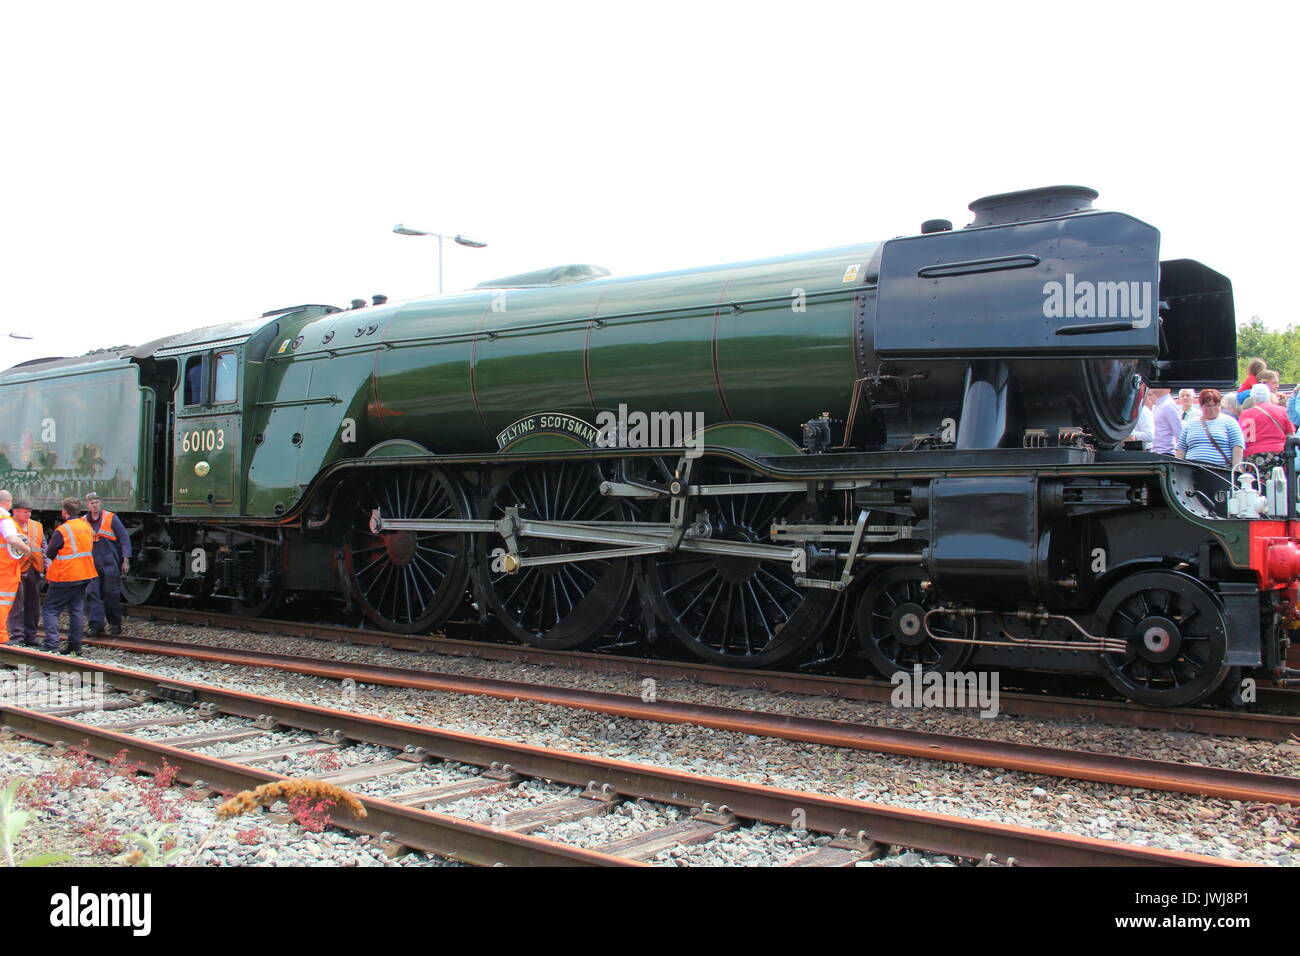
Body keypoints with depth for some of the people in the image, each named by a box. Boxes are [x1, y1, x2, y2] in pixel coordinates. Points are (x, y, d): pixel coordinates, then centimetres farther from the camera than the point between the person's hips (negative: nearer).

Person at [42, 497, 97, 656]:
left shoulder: (62, 530, -16)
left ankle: (51, 645, -9)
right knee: (77, 610, 12)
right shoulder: (86, 526, 6)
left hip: (65, 577, -7)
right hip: (85, 575, 7)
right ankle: (75, 646, 12)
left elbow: (49, 553, -8)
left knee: (50, 610, 1)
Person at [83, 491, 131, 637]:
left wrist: (125, 559, -7)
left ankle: (115, 623, 15)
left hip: (110, 563, -3)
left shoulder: (111, 518, -1)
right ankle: (96, 625, -4)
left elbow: (124, 538, 0)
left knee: (112, 594, 2)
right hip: (92, 564, 3)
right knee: (92, 593, -6)